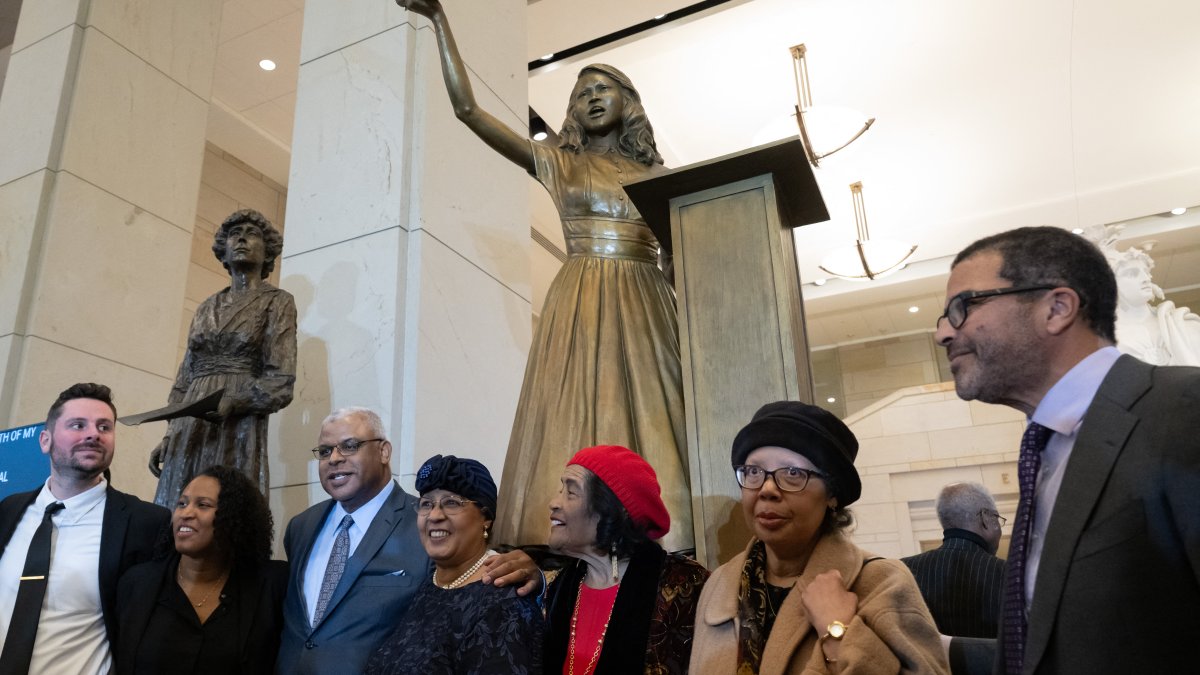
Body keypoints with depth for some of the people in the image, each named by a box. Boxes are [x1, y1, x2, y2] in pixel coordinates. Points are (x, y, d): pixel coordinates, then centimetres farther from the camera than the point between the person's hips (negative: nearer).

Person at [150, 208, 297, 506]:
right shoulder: (206, 307, 20)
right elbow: (185, 378, 18)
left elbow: (280, 380, -7)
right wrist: (169, 436, 8)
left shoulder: (277, 301, 4)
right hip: (189, 430, 5)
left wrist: (230, 402, -21)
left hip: (238, 428, -5)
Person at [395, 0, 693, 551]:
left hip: (646, 303, 2)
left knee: (650, 417, -5)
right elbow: (467, 108, 6)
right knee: (582, 419, -10)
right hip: (582, 302, -2)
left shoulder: (655, 175, 18)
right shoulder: (559, 164, 12)